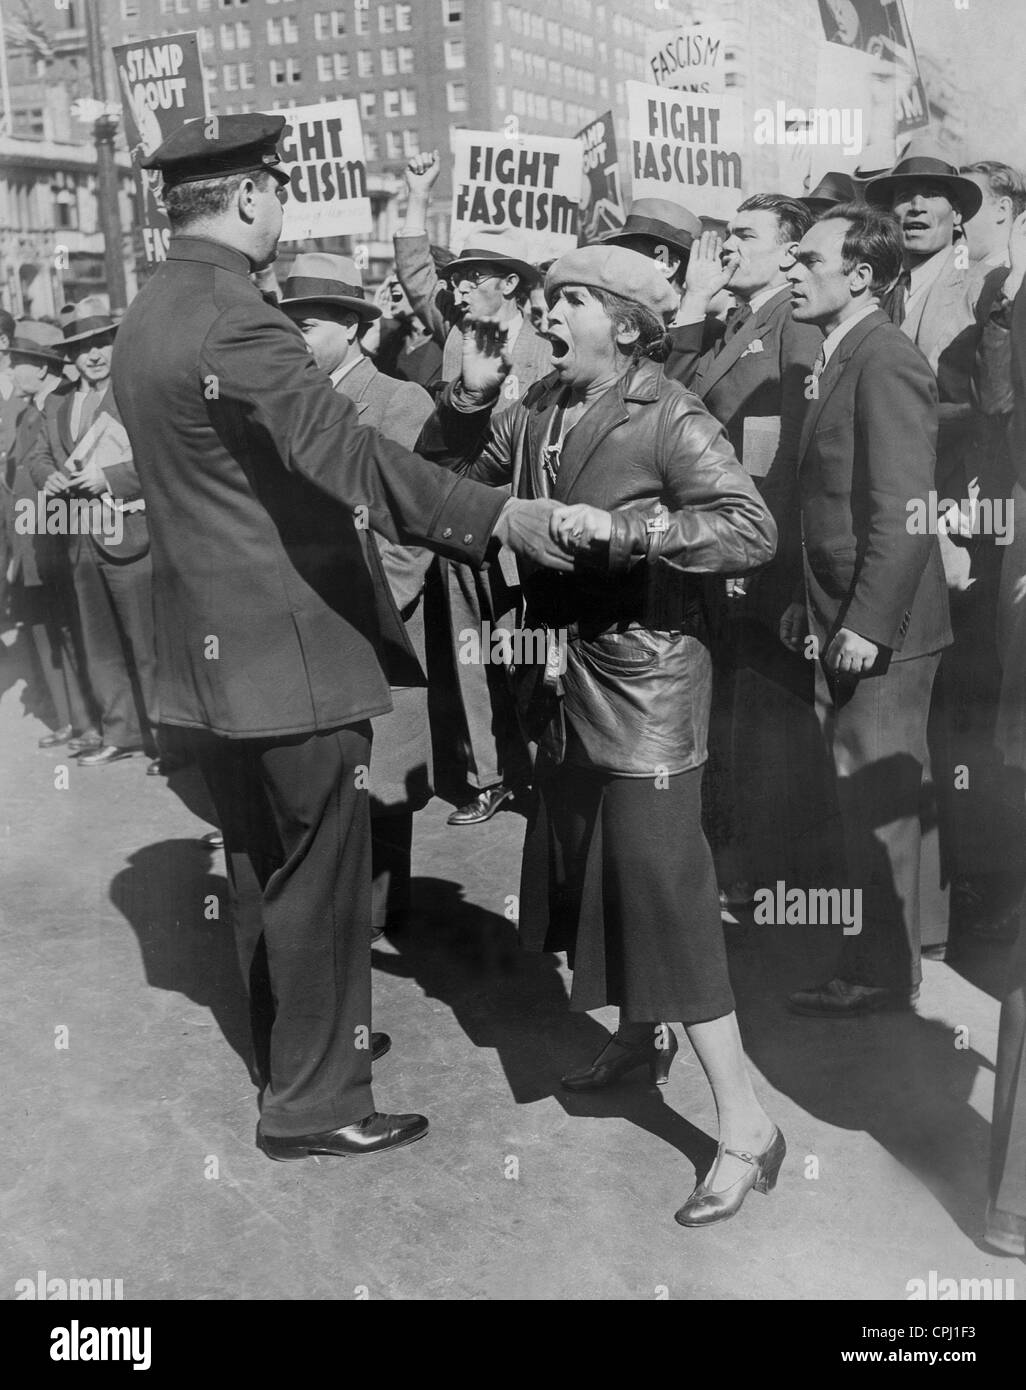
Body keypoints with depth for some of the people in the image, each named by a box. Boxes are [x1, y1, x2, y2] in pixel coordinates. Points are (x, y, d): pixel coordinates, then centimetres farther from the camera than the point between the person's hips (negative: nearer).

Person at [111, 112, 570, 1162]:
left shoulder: (147, 316, 10)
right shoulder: (235, 320, -20)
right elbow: (348, 456, -28)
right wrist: (497, 516, -25)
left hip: (212, 645, 10)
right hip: (290, 647, -10)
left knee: (262, 868, 20)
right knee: (319, 874, 3)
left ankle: (292, 1051, 38)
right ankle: (314, 1103, 17)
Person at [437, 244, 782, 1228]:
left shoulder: (668, 420, -13)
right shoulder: (539, 412, 6)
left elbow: (752, 530, -22)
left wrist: (618, 528, -28)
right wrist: (468, 401, -2)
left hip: (643, 680, -7)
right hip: (566, 677, 8)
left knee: (659, 883, -8)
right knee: (583, 865, 19)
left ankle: (745, 1125, 2)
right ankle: (638, 1036, 42)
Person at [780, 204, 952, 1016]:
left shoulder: (887, 362, -15)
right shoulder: (841, 360, 14)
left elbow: (903, 511, -21)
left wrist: (866, 625, -21)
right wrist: (813, 606, 15)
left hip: (879, 633, -9)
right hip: (844, 622, 9)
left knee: (878, 803, 1)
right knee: (866, 799, 16)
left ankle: (883, 975, 14)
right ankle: (880, 956, 29)